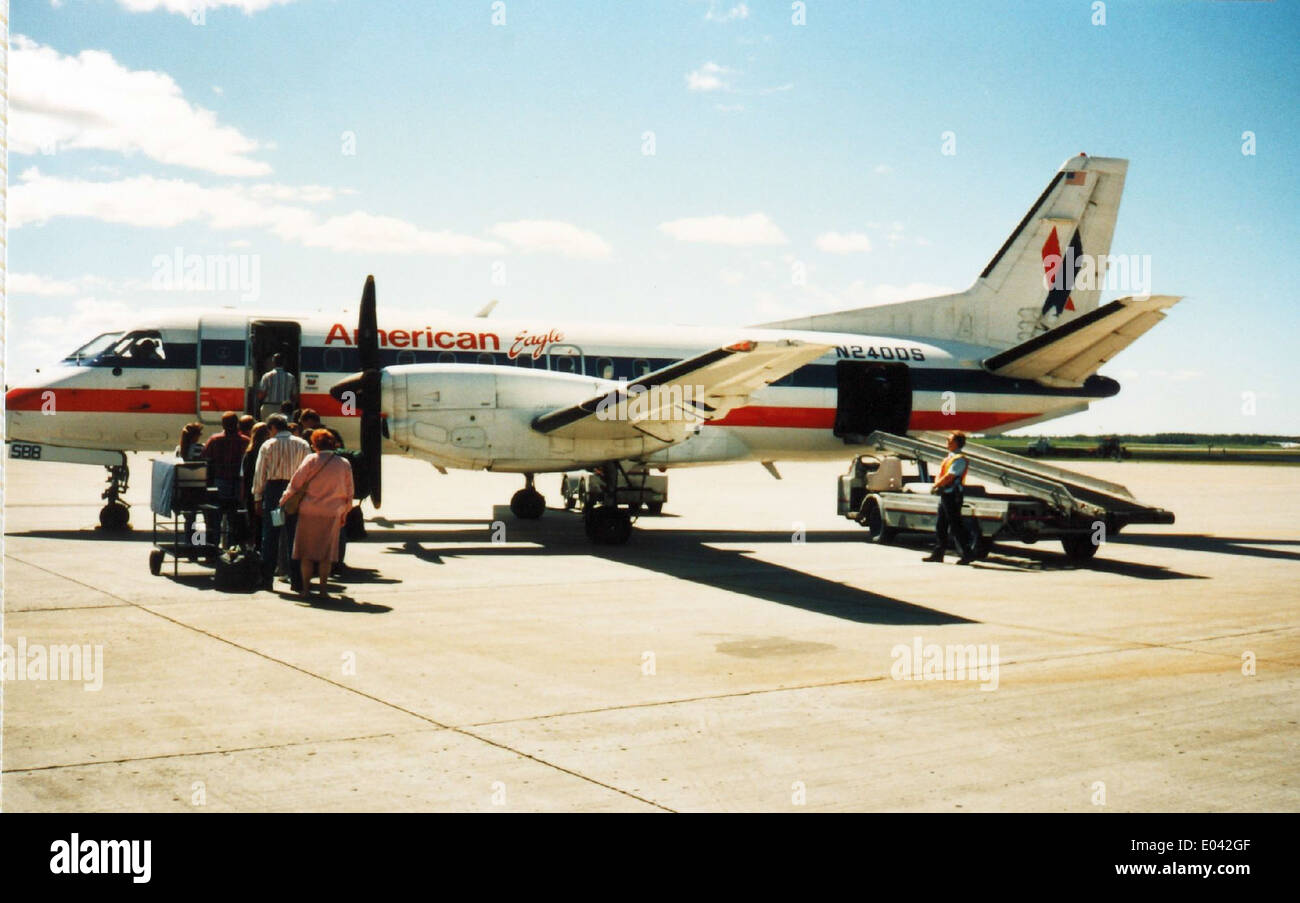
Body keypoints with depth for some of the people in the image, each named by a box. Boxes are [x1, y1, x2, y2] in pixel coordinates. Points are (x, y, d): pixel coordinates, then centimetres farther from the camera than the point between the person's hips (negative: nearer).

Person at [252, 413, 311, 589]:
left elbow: (259, 473, 1)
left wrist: (257, 498, 8)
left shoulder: (268, 445, 1)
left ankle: (267, 578, 5)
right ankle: (296, 578, 6)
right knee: (295, 534, 6)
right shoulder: (303, 445, 5)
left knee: (270, 535, 5)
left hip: (273, 488, -1)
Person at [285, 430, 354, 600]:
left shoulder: (311, 460, -6)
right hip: (332, 513, 2)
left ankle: (306, 588, 7)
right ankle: (323, 589, 7)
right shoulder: (344, 464, 3)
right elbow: (349, 492, 8)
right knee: (326, 552, 8)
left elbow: (295, 484, -6)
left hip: (309, 511, -2)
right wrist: (344, 513, 19)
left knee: (307, 551, 7)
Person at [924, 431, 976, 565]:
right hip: (945, 494, 10)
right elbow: (942, 474, 19)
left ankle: (968, 554, -2)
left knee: (956, 526, -7)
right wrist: (937, 486, 0)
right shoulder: (950, 457, 17)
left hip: (952, 495, -10)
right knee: (940, 525, 13)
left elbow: (949, 476, -21)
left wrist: (935, 486, -13)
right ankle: (938, 553, 19)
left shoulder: (959, 459, -14)